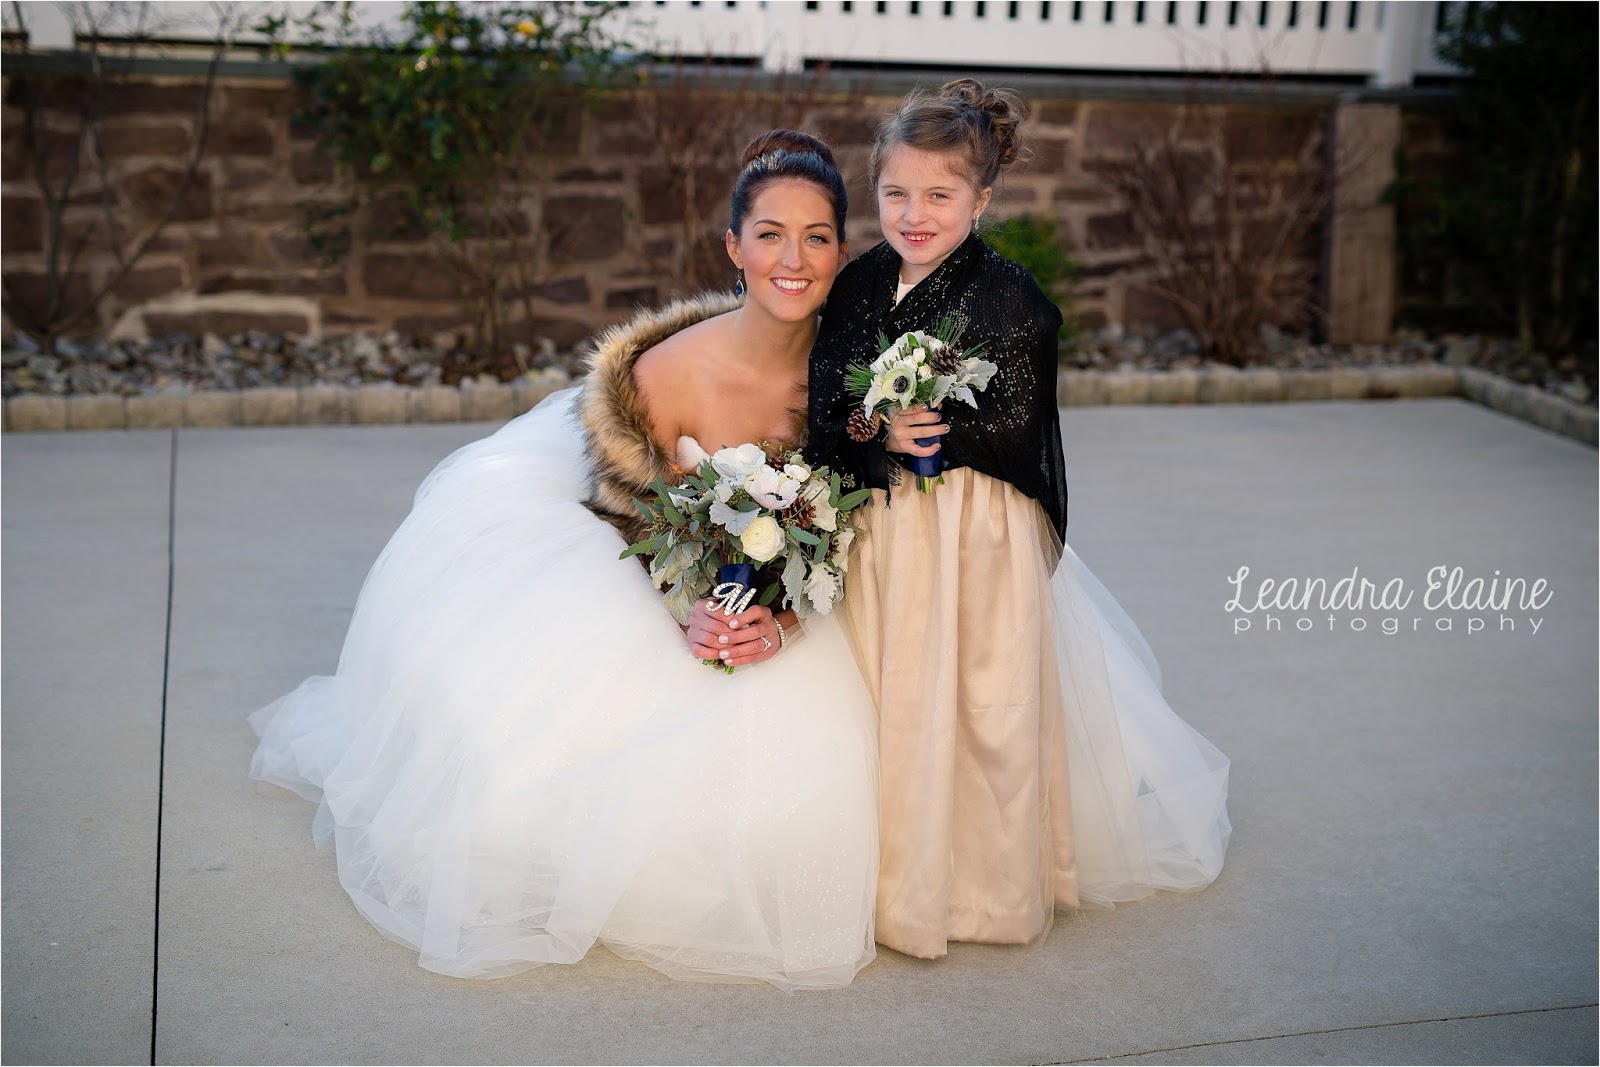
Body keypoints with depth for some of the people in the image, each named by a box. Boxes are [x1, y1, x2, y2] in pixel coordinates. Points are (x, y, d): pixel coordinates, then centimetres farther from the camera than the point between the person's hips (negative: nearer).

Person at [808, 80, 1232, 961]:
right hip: (880, 533, 5)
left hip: (976, 539, -5)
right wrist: (874, 433, -18)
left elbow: (1012, 428, -17)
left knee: (979, 707, 2)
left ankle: (989, 879, 21)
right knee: (888, 706, 12)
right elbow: (823, 408, 1)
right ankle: (897, 871, 30)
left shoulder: (1008, 299, -11)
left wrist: (924, 430, -16)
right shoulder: (860, 284, 5)